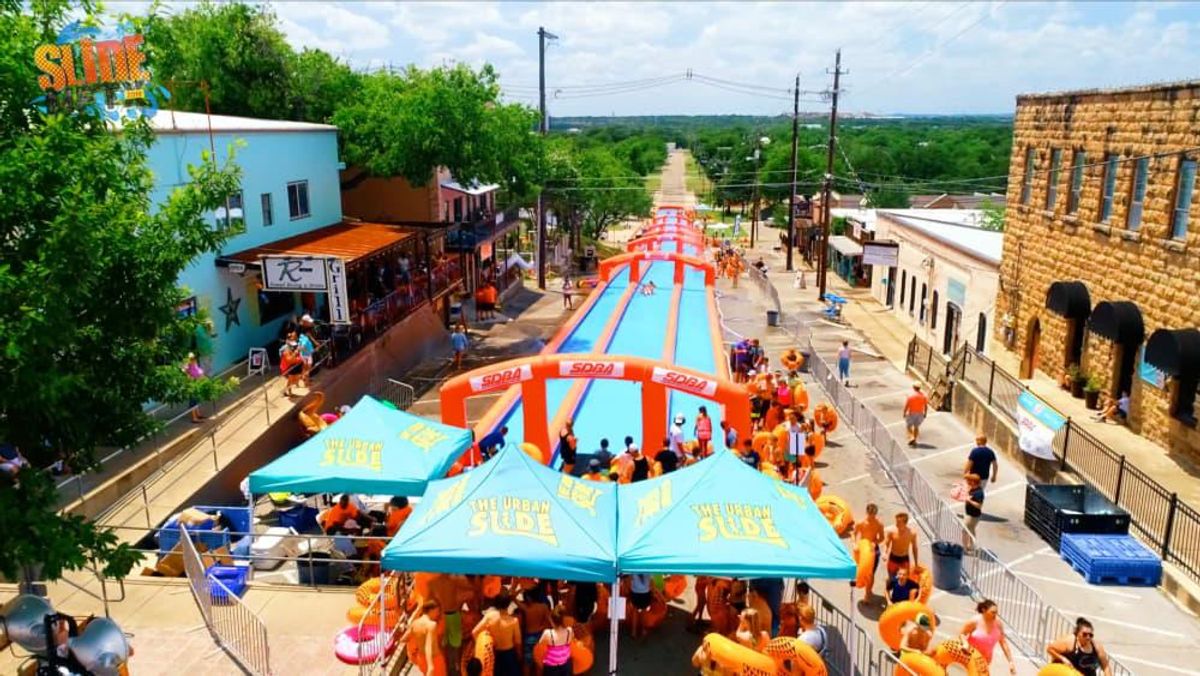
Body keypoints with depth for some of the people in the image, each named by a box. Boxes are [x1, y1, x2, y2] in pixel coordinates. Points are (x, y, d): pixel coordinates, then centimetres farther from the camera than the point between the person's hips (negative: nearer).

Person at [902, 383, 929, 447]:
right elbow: (926, 406, 0)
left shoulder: (910, 395, -16)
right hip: (920, 414, 4)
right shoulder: (923, 395, -5)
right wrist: (925, 414, 12)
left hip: (911, 413, -4)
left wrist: (904, 413, -2)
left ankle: (911, 437, -6)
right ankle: (914, 440, 19)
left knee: (908, 426, 13)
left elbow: (906, 405, -14)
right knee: (916, 426, 18)